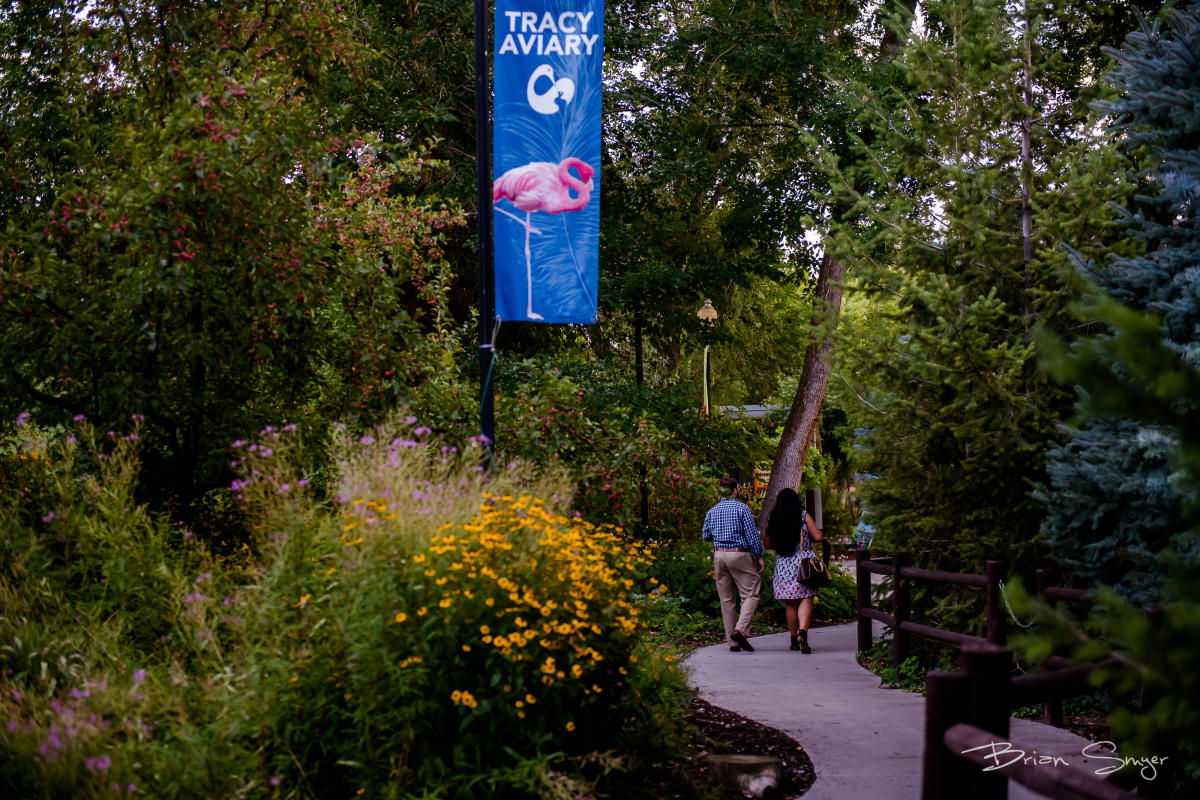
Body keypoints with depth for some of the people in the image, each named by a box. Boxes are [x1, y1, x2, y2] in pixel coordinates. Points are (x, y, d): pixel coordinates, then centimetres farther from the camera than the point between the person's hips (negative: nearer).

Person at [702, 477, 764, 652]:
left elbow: (706, 536, 15)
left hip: (719, 554, 5)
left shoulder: (712, 511, 9)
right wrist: (759, 555, 0)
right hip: (739, 554, -5)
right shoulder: (742, 508, -6)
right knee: (750, 594, -1)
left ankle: (733, 642, 8)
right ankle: (740, 630, -21)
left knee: (727, 599, 8)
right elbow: (752, 534, -8)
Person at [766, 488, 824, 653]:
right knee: (806, 599, -4)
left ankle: (794, 640, 14)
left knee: (790, 603, 10)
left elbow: (768, 542, 9)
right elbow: (818, 536, -5)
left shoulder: (773, 520, 3)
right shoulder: (804, 516, -4)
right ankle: (802, 632, -26)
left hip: (783, 565, 3)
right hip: (804, 562, -3)